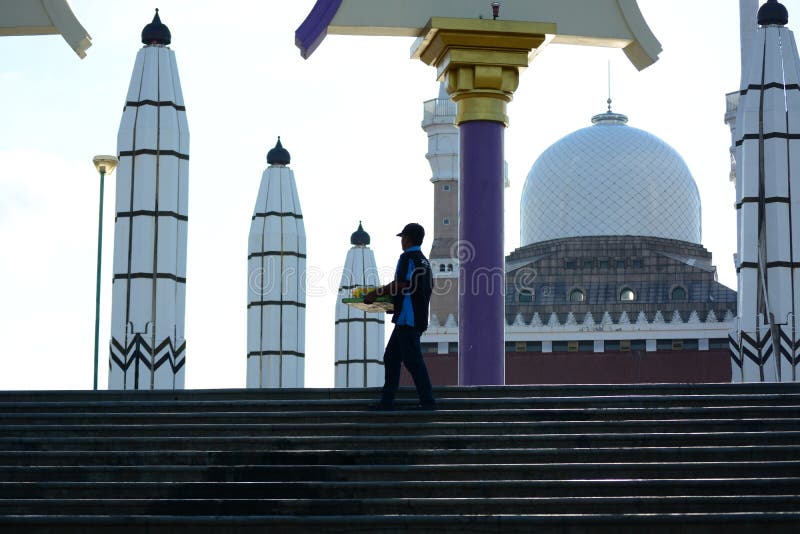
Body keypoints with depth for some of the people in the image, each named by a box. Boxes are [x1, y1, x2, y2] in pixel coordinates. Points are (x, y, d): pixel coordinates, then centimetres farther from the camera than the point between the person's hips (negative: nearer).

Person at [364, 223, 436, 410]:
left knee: (413, 360, -7)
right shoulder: (424, 261, 18)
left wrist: (376, 293, -10)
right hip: (418, 316, 10)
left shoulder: (407, 258, -10)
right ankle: (387, 400, 11)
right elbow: (429, 288, 19)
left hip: (408, 317, -10)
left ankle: (428, 400, -7)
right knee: (391, 356, 12)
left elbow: (400, 284, -19)